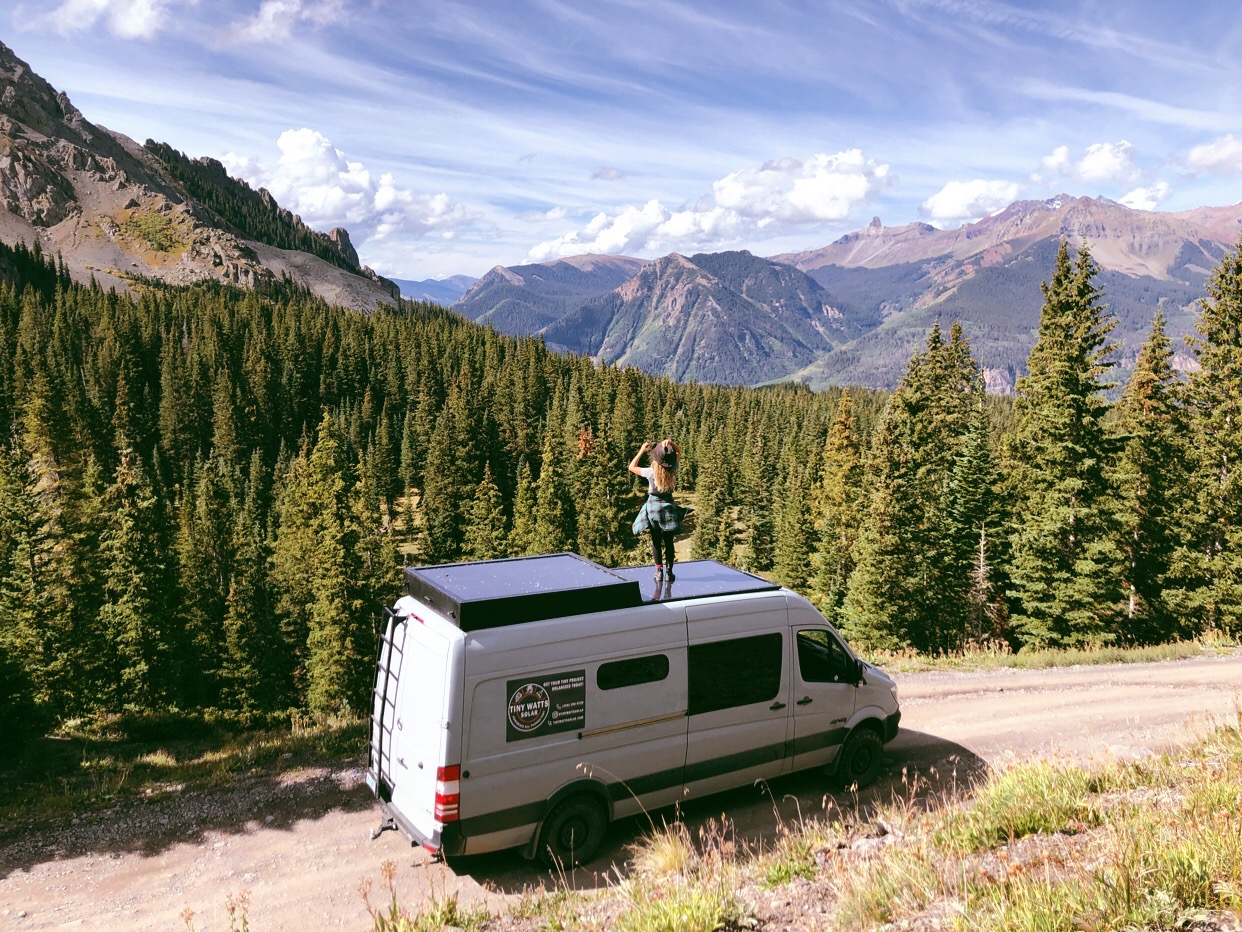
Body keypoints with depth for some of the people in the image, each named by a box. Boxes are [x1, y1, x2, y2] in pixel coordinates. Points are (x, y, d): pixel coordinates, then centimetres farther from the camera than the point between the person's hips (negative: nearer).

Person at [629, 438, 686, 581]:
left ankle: (659, 572, 8)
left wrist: (641, 451, -2)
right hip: (668, 507, 2)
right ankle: (669, 572, 12)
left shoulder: (651, 472, -18)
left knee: (656, 541, 8)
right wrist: (670, 443, -12)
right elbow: (679, 452, 7)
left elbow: (632, 467, -2)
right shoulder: (673, 470, -11)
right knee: (669, 541, 9)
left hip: (653, 506, -2)